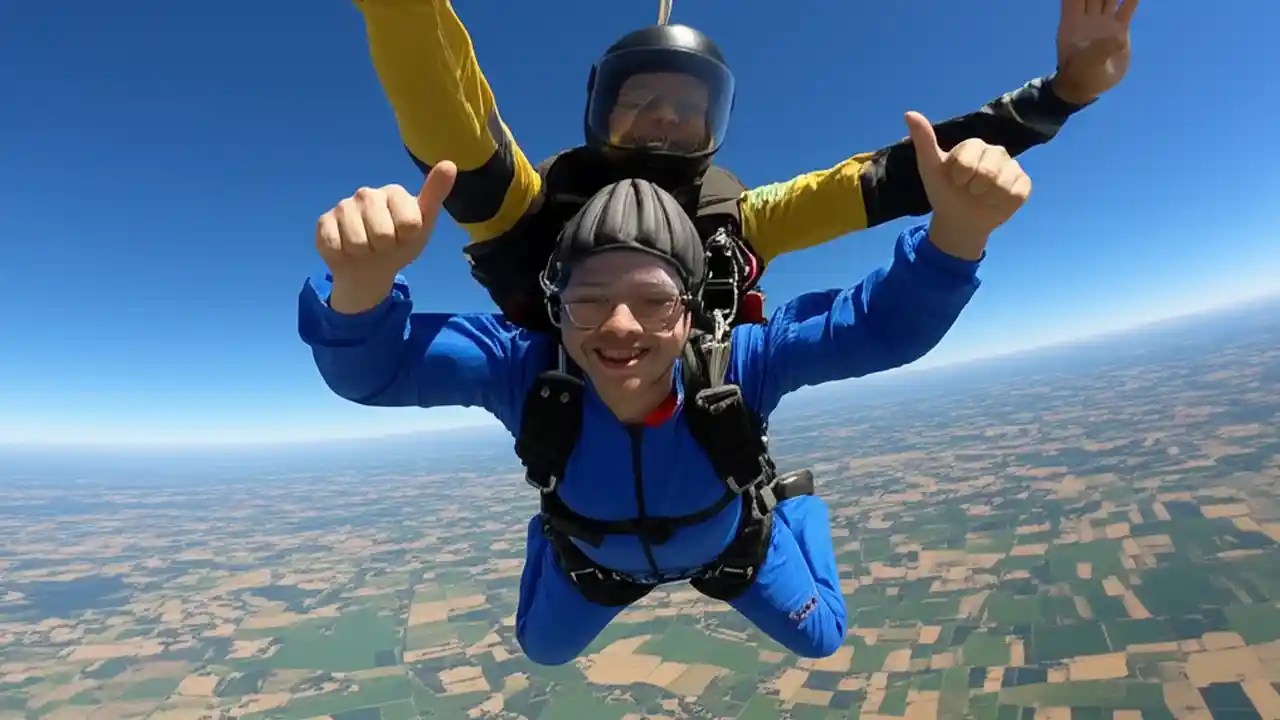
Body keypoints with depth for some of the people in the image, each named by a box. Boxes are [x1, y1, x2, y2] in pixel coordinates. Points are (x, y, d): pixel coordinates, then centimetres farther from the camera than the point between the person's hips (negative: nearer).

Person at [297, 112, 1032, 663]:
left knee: (820, 638, 25)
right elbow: (371, 366, -46)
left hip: (730, 541, 0)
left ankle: (788, 506, 52)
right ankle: (551, 535, 60)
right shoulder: (526, 366, -41)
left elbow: (885, 321, -42)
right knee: (542, 648, 30)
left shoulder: (737, 364, -42)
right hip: (597, 553, 1)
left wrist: (959, 228, -62)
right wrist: (362, 281, -69)